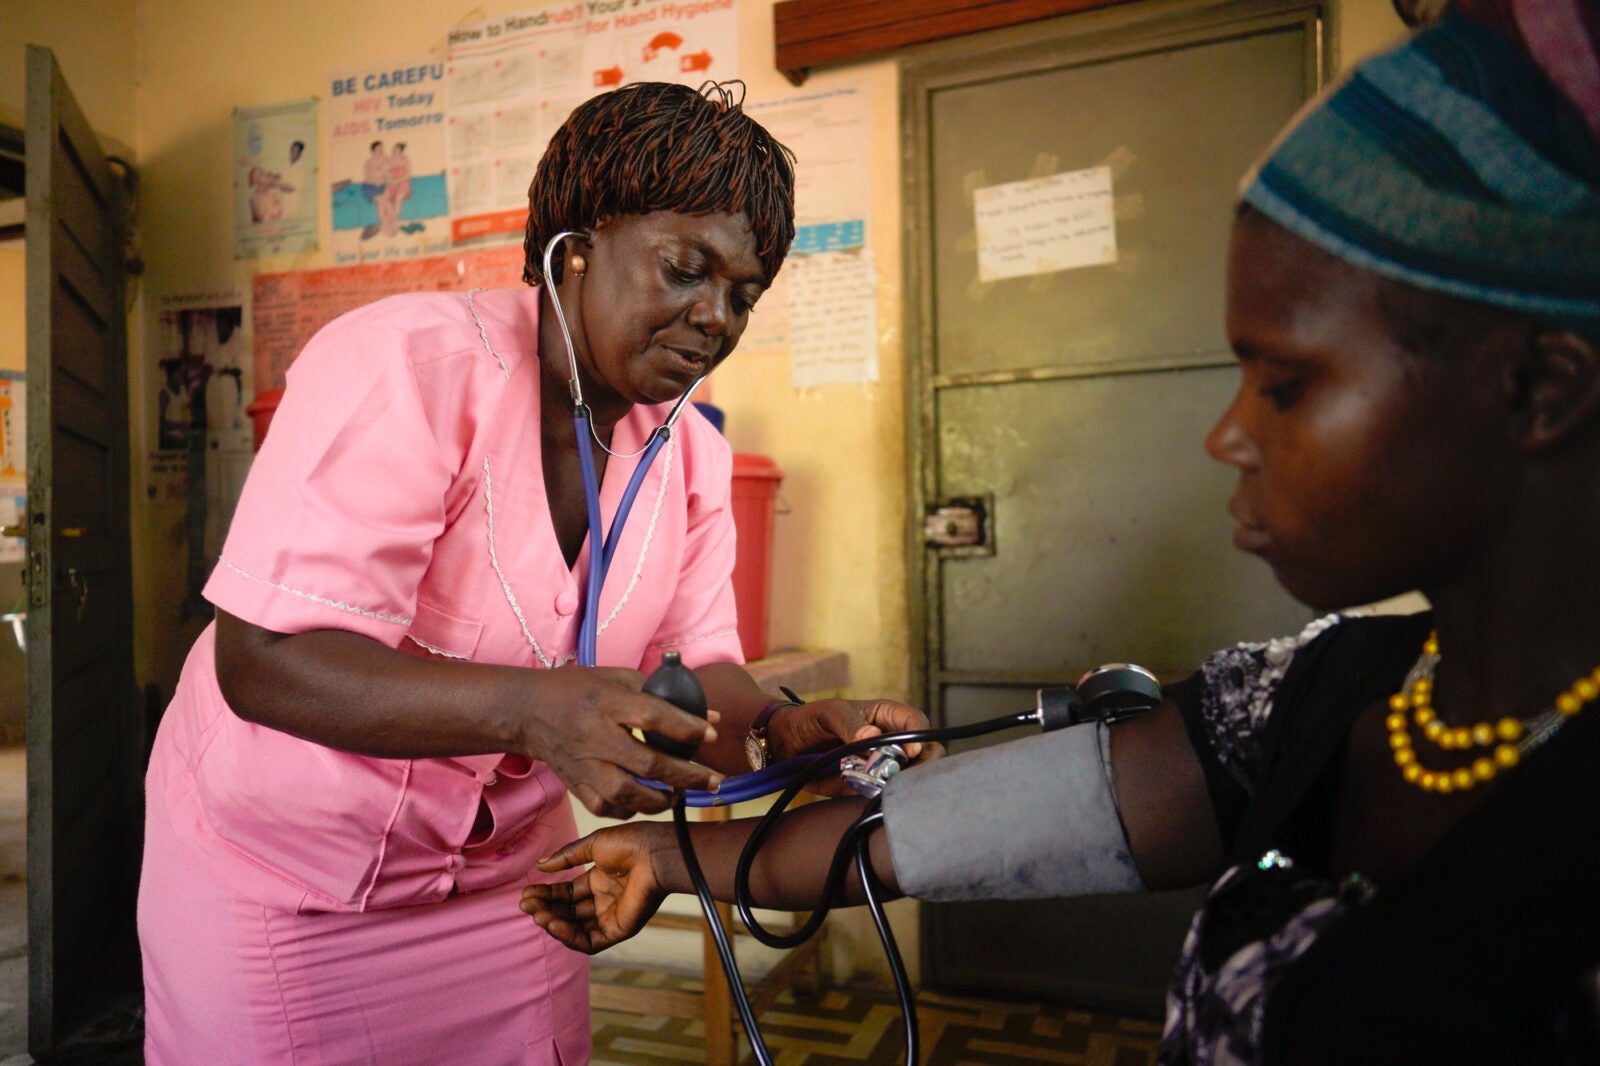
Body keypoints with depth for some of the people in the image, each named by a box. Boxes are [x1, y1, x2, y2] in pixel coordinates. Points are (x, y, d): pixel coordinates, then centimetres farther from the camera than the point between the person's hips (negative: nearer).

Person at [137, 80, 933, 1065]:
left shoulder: (694, 457, -4)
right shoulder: (411, 364, -24)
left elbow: (696, 667, -5)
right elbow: (262, 660, -30)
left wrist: (792, 727, -26)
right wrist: (532, 709, -43)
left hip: (508, 865, 5)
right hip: (282, 864, -4)